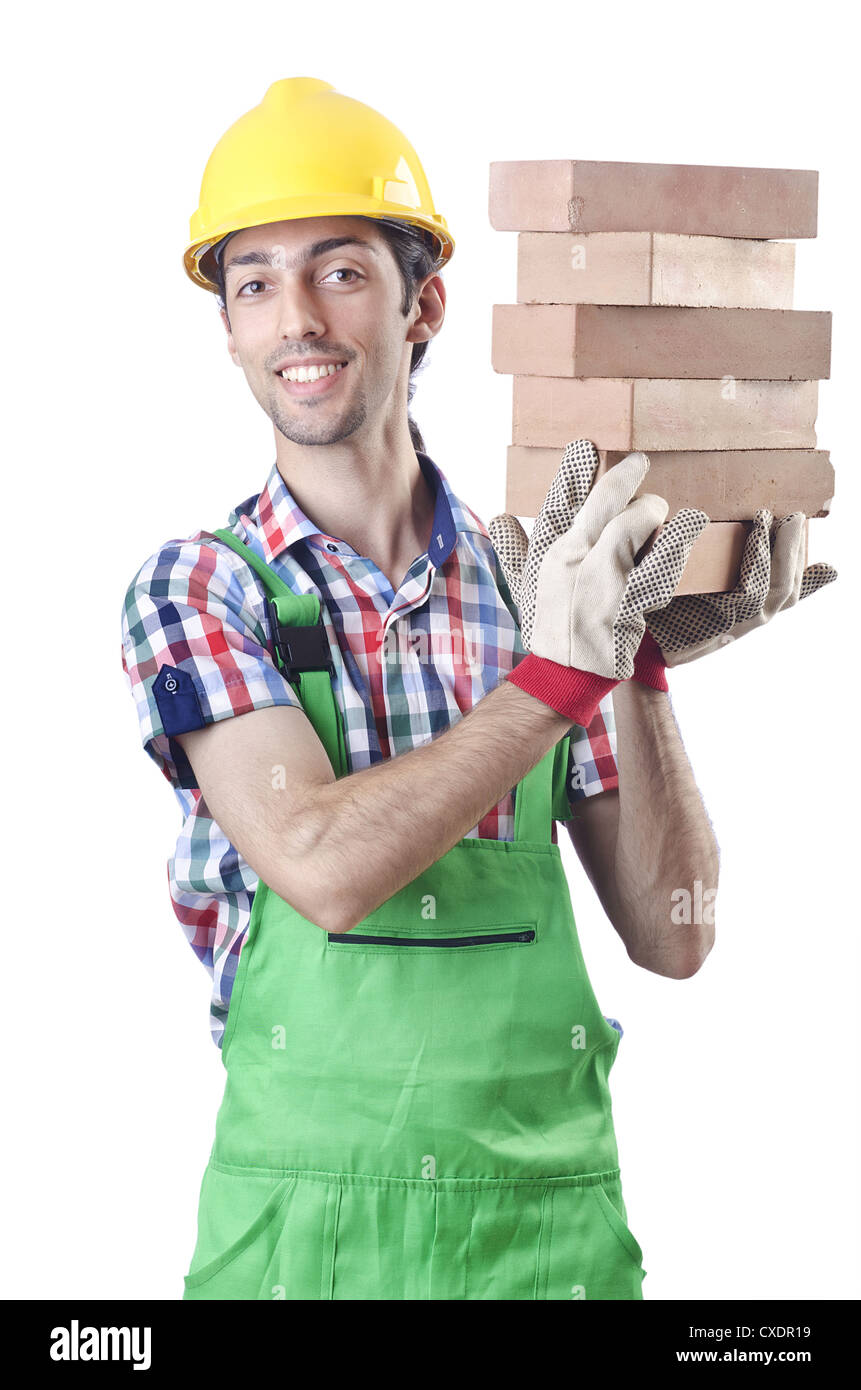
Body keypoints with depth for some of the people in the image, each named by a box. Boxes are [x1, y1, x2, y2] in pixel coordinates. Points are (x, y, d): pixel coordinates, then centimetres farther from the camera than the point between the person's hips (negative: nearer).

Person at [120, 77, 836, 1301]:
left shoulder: (537, 578, 3)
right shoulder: (199, 589, -3)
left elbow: (672, 939, 0)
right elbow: (323, 865, -19)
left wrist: (639, 665, -10)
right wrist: (557, 673, -19)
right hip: (302, 1219, -2)